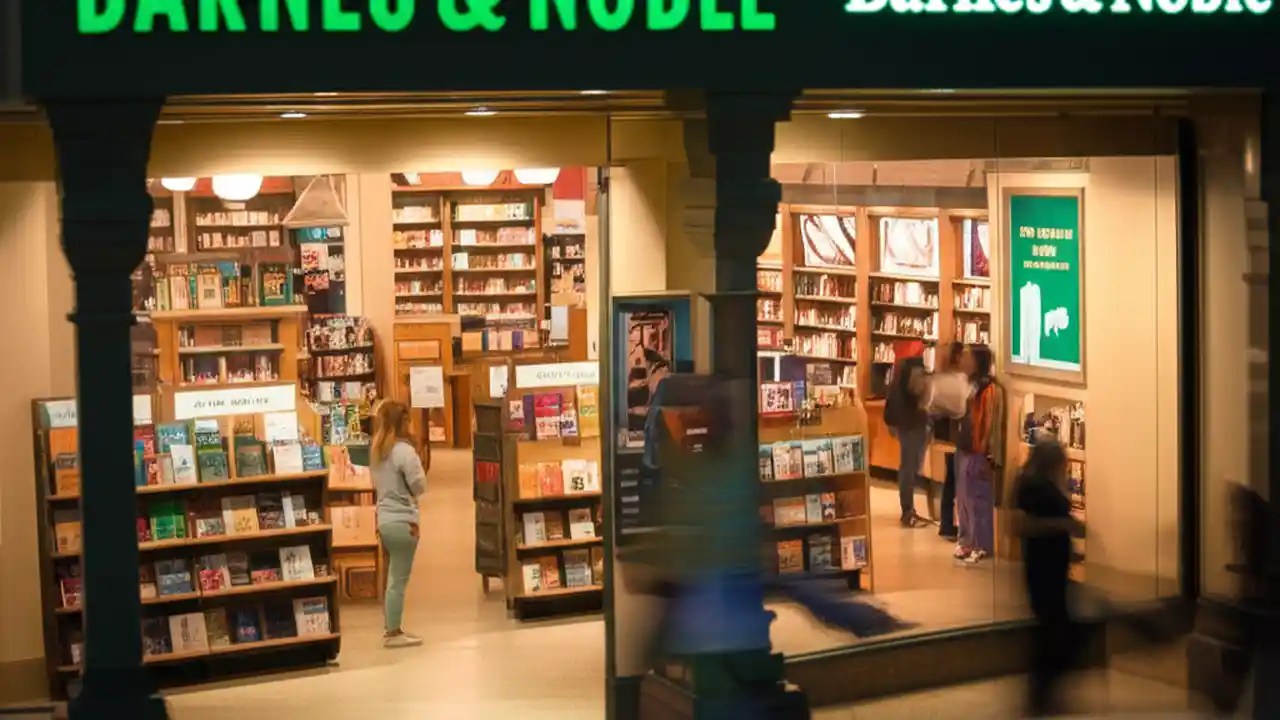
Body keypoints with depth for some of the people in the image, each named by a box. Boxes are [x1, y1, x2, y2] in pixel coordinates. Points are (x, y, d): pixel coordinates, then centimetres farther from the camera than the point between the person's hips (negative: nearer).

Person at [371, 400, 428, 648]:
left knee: (393, 578, 16)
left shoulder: (376, 451, 9)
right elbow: (419, 487, -13)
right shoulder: (403, 450, -16)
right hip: (402, 522, -8)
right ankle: (393, 633, 2)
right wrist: (418, 464, 1)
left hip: (384, 520, 8)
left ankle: (392, 629, 21)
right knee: (399, 580, -2)